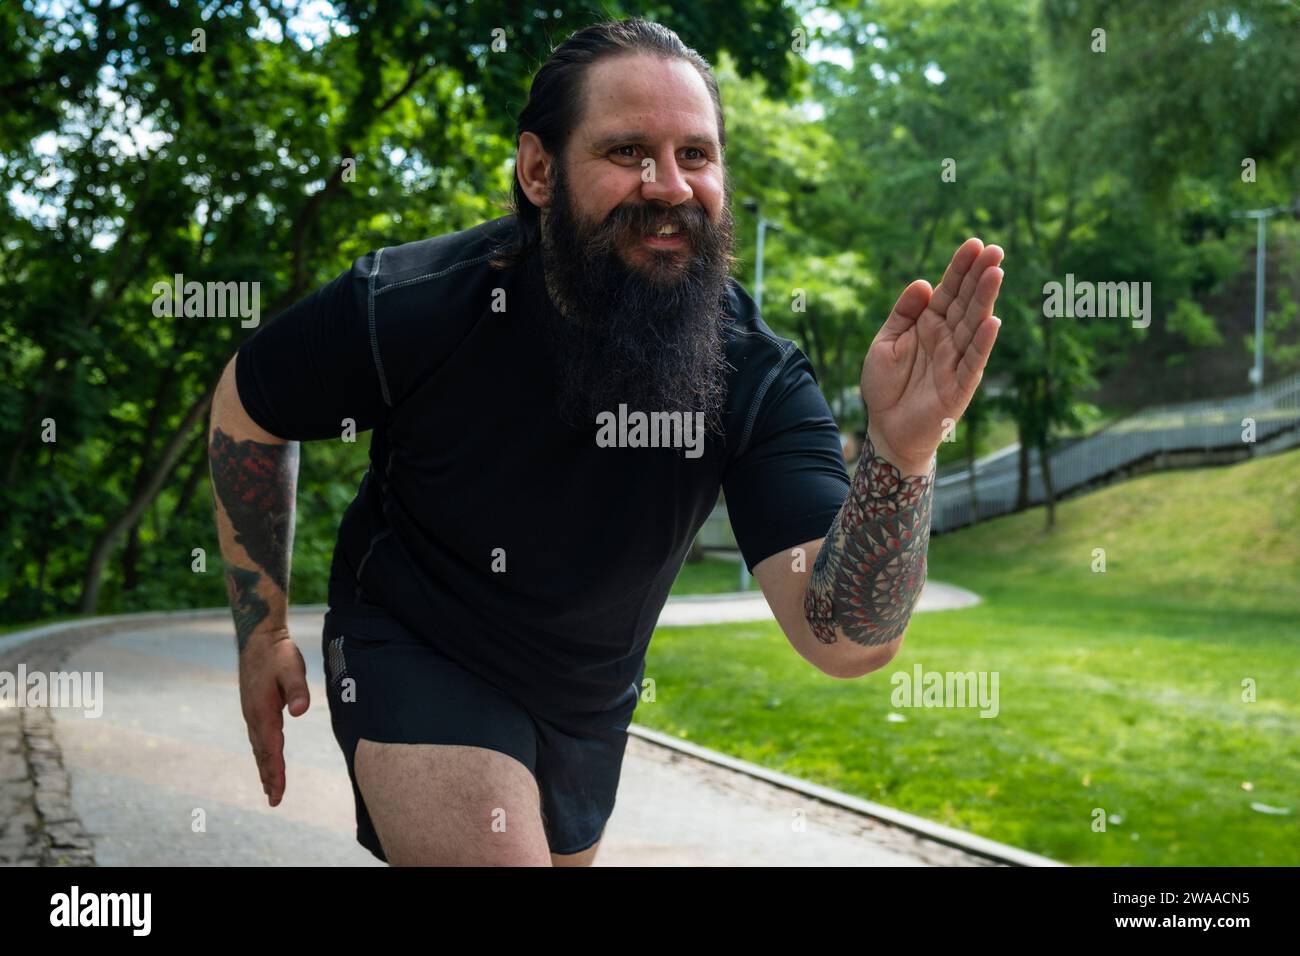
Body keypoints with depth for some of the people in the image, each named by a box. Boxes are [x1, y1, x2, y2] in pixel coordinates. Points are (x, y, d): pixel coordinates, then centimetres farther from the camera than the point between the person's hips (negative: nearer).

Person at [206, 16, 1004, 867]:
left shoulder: (757, 373, -23)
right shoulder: (410, 306, -27)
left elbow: (844, 640, -35)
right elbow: (248, 408, -5)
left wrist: (900, 455, -53)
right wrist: (262, 628, -2)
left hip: (591, 699, 4)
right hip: (415, 657, -4)